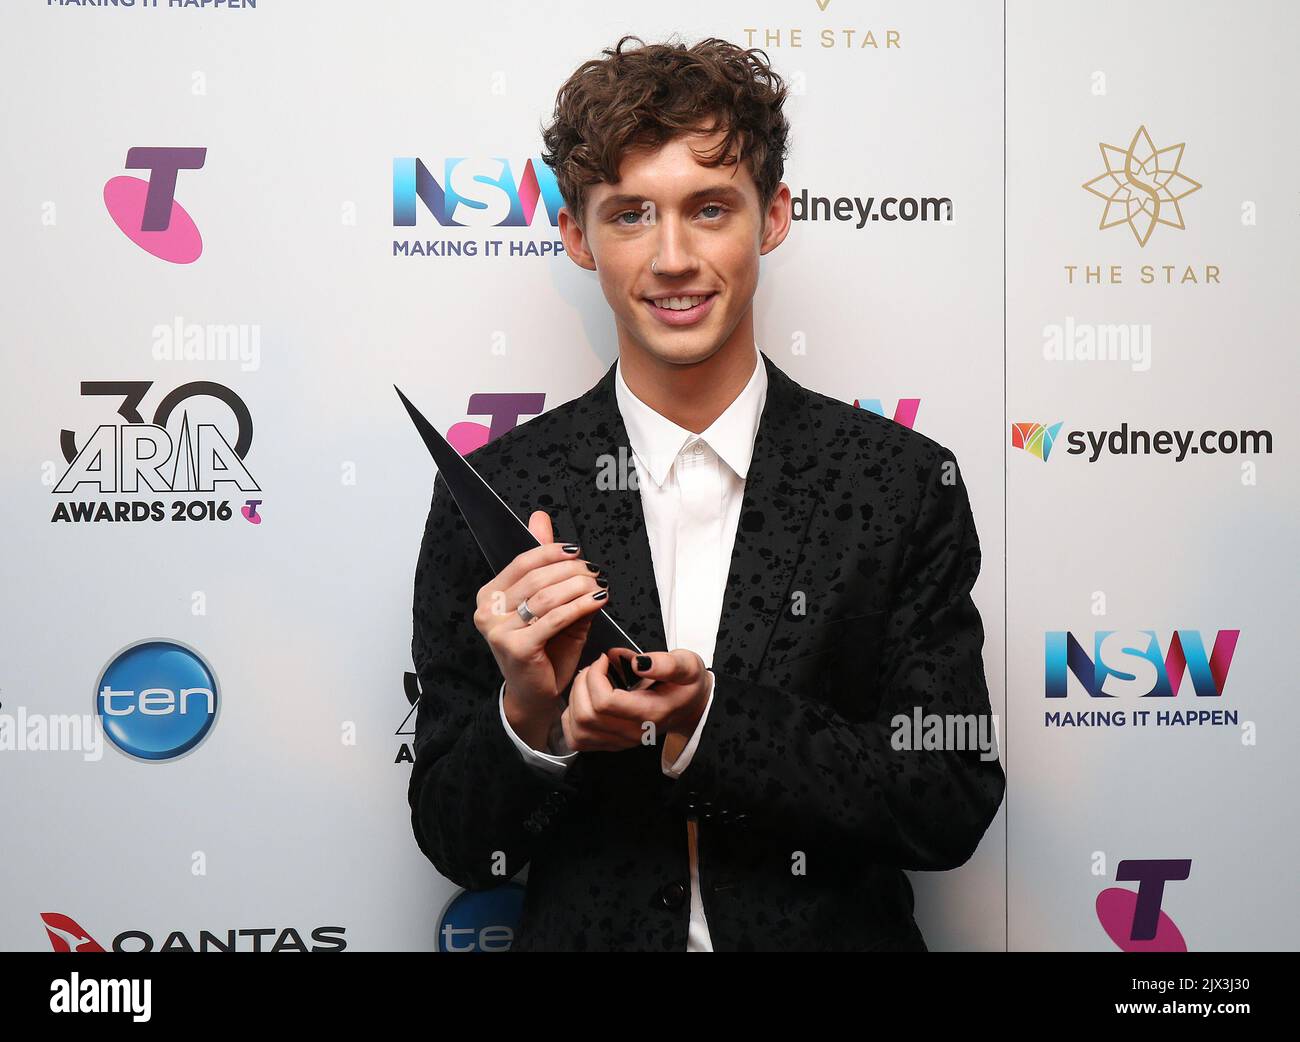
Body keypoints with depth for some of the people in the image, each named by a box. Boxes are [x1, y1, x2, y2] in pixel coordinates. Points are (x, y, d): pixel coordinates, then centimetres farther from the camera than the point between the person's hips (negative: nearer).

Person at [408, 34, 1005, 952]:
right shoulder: (493, 496, -4)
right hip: (581, 936, 0)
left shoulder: (906, 483, -4)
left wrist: (705, 725, -16)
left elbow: (954, 812, -6)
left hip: (834, 932, 0)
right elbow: (460, 848, 0)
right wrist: (528, 713, -18)